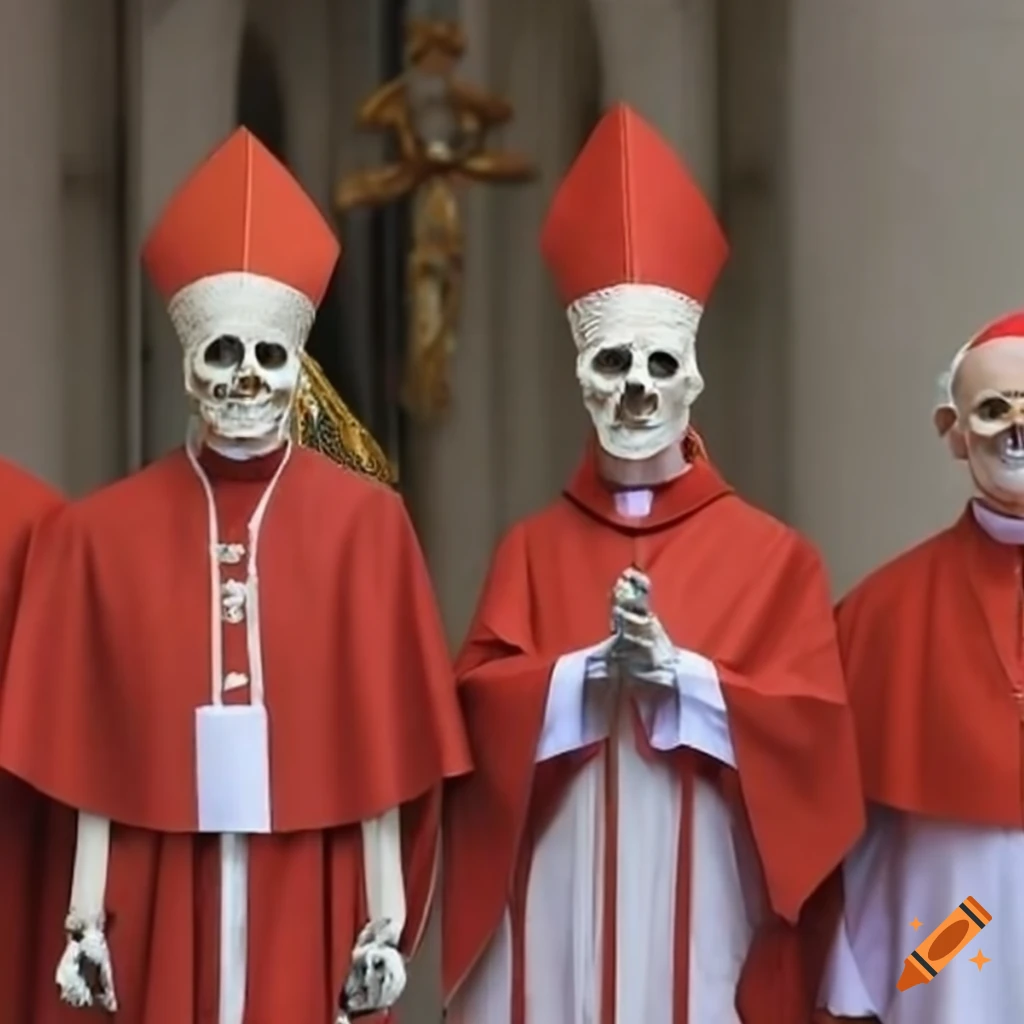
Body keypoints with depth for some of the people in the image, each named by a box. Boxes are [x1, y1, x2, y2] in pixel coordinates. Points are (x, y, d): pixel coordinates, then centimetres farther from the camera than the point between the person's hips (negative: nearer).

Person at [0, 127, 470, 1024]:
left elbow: (384, 745, -3)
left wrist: (387, 920, -3)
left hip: (309, 905, -1)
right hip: (157, 907, 1)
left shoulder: (367, 522, -2)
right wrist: (84, 920, -2)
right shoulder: (101, 532, 1)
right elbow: (88, 753, 1)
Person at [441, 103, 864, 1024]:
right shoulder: (534, 548, 8)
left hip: (706, 904, -1)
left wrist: (679, 671, -17)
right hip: (559, 903, 1)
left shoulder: (771, 555, 3)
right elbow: (479, 701, -2)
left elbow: (811, 720, -5)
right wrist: (592, 669, -17)